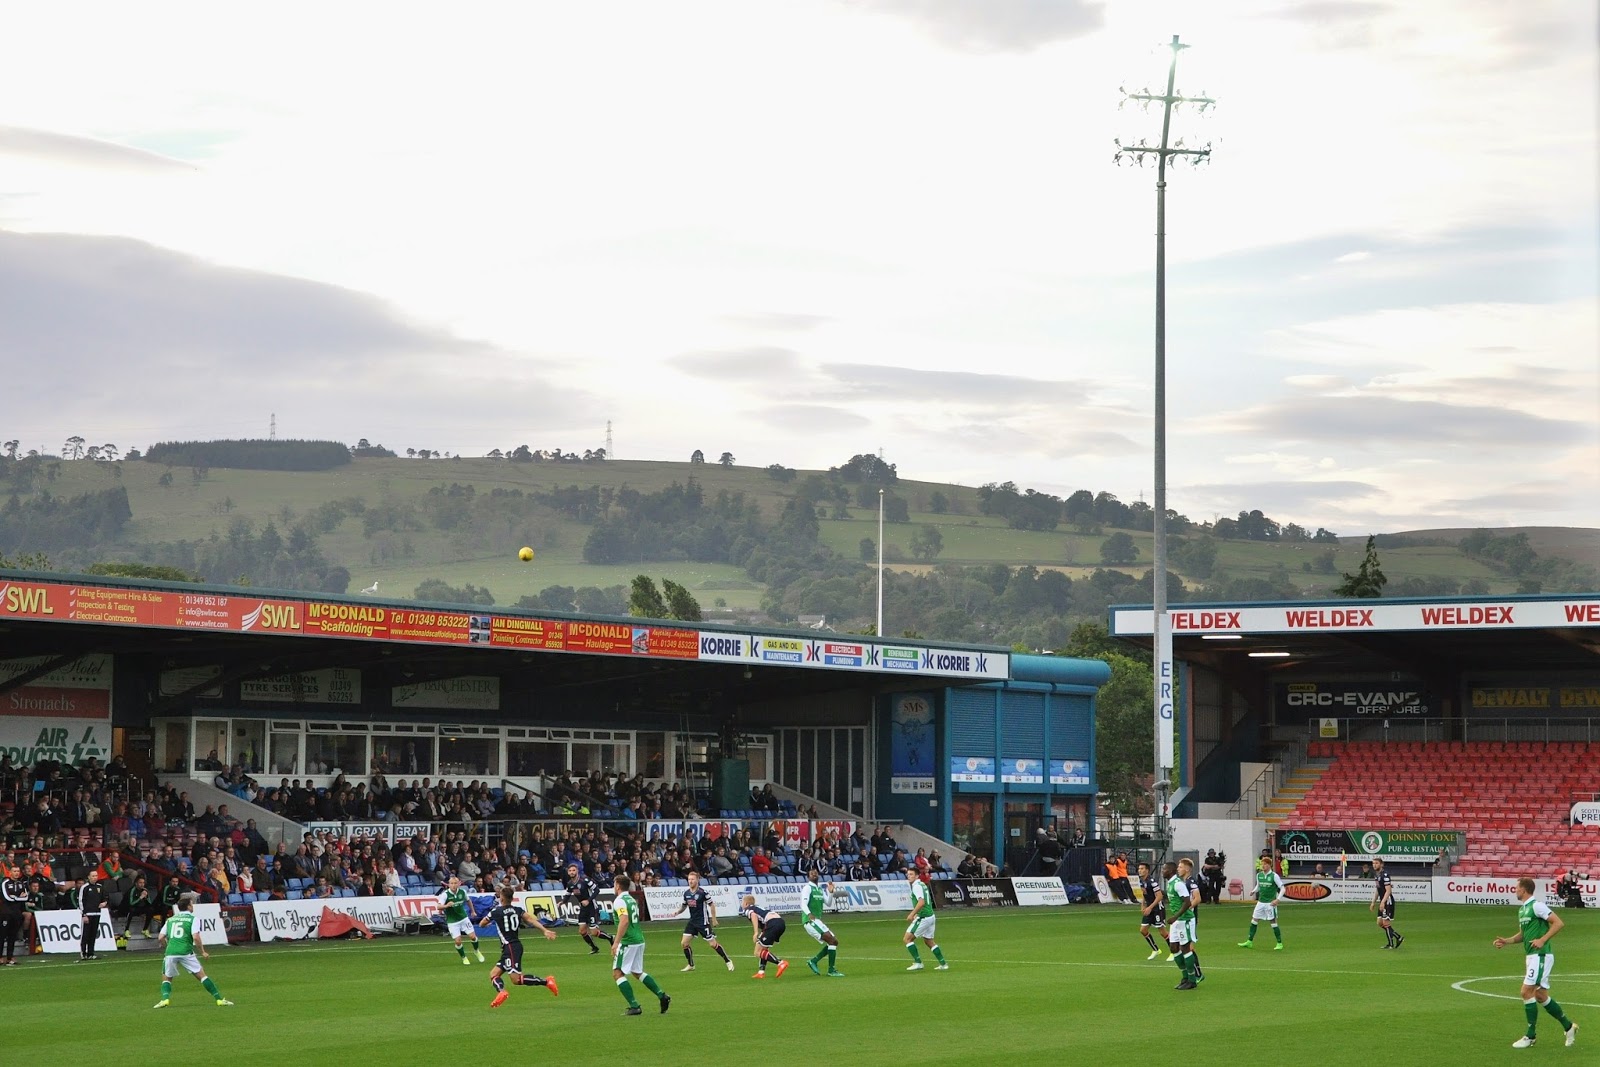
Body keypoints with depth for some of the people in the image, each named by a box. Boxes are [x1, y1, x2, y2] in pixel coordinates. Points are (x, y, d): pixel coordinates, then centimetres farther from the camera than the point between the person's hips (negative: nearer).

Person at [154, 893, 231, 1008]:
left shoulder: (170, 919, 18)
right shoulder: (192, 918, 4)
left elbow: (161, 938, 12)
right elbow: (195, 937, -8)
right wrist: (203, 952, 2)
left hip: (170, 953, 3)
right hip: (186, 953, -3)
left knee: (166, 977, 20)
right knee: (201, 975, 2)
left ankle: (165, 998, -4)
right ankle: (219, 999, -1)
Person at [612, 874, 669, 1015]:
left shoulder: (620, 901, -13)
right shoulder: (631, 899, 15)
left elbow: (624, 921, -26)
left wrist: (616, 942, -27)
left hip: (628, 942, -9)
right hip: (639, 940, 9)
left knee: (617, 973, -2)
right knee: (637, 972, 22)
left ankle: (634, 1007, -7)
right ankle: (662, 996, 15)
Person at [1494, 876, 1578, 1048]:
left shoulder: (1537, 906, -12)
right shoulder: (1522, 910, 16)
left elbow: (1558, 923, -16)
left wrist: (1542, 940, -21)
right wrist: (1506, 941, 11)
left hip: (1540, 955, -10)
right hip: (1531, 956, 10)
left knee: (1527, 992, -10)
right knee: (1541, 996, 12)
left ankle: (1530, 1037, -4)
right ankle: (1568, 1026, 23)